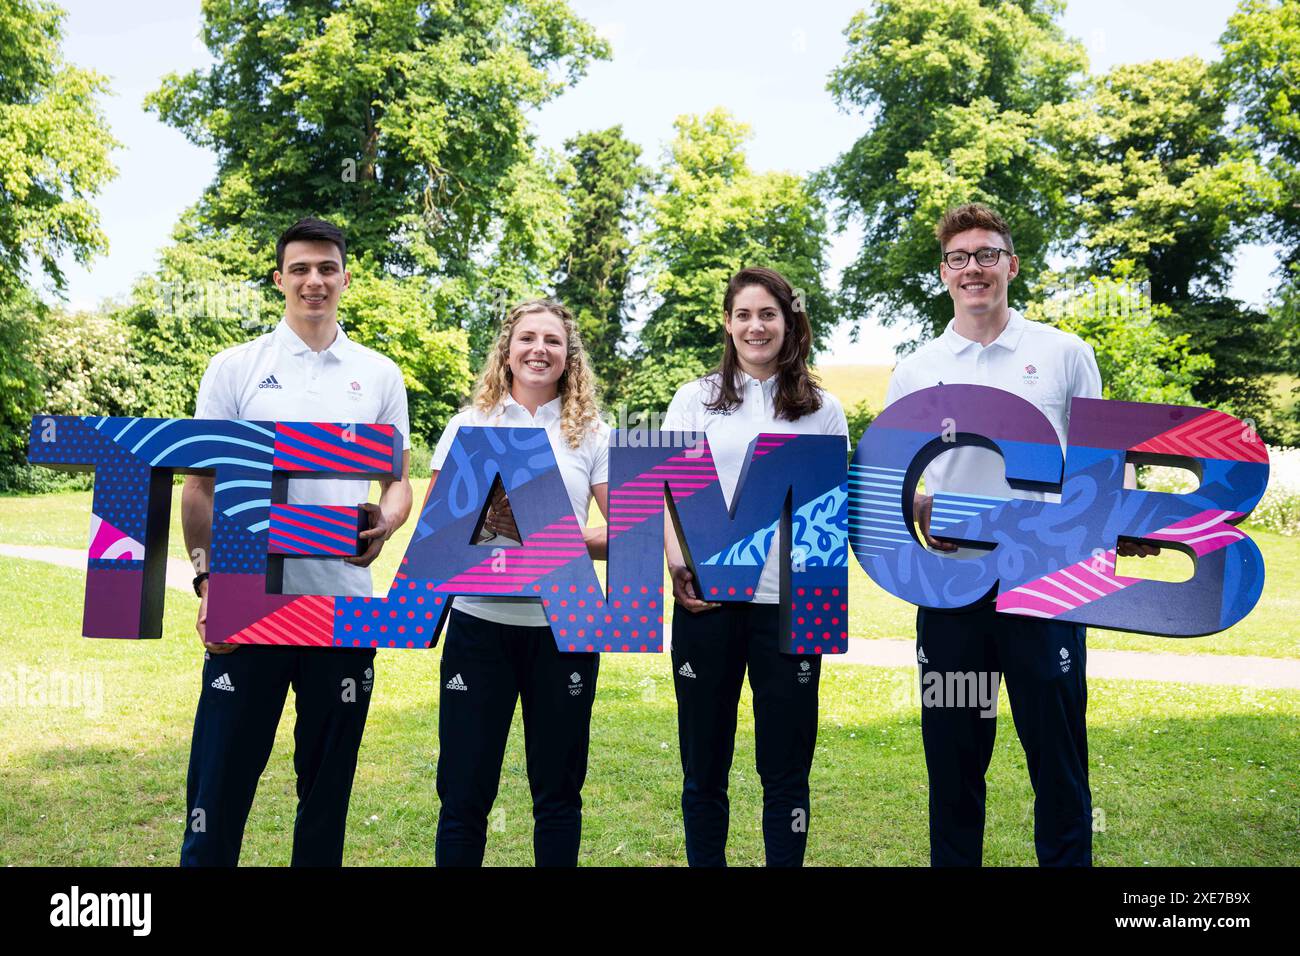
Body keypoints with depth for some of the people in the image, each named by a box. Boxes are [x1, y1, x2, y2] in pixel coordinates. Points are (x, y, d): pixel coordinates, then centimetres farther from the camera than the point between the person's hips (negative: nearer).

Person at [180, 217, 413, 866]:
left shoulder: (379, 375, 9)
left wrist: (383, 525, -12)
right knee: (220, 782, 2)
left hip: (344, 605, 2)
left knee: (328, 786, 13)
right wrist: (207, 581, -9)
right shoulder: (235, 368, 5)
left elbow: (399, 481, 10)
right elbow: (201, 485, 3)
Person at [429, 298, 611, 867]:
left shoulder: (591, 434, 5)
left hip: (563, 626, 0)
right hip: (480, 622, 0)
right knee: (464, 792, 4)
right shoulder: (469, 425, 6)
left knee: (558, 791, 10)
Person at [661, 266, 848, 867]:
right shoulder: (695, 399, 9)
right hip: (707, 598, 0)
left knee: (785, 767, 5)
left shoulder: (823, 410, 10)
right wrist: (676, 558, -14)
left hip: (790, 602, 0)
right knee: (703, 766, 9)